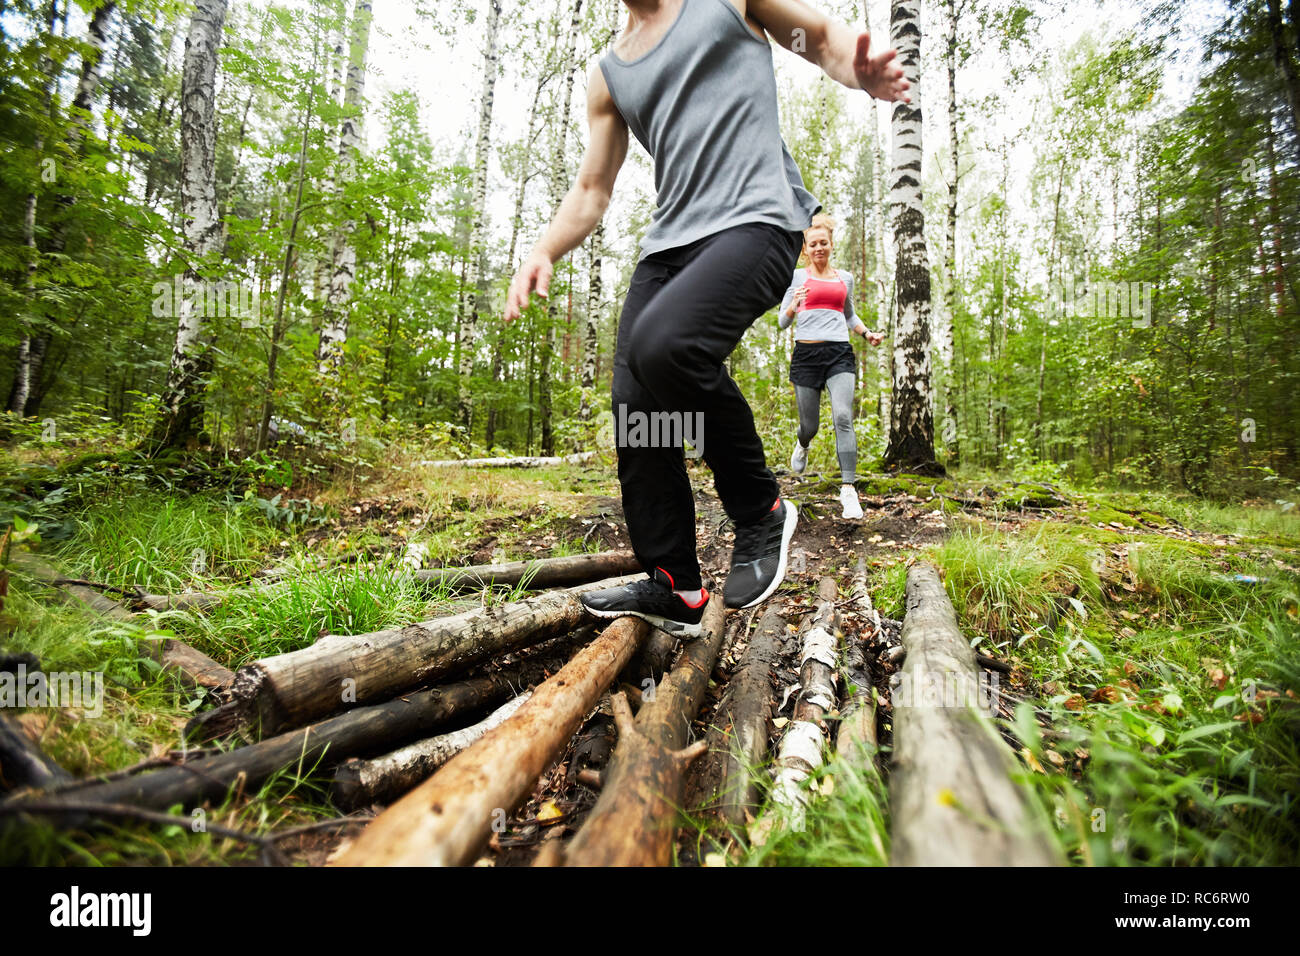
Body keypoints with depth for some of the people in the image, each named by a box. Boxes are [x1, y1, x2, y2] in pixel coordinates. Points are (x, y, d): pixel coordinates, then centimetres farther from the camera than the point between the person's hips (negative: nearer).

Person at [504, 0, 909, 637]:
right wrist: (542, 252, 2)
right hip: (668, 241, 6)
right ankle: (674, 589, 5)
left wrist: (864, 73, -5)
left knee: (663, 343, -32)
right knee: (635, 410, -7)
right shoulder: (608, 77, 24)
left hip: (755, 219, -5)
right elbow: (591, 190, 21)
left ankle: (761, 513, -12)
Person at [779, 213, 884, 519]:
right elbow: (782, 322, 7)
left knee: (843, 417, -17)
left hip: (840, 354, 1)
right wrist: (793, 307, -15)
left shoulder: (845, 278, 17)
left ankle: (848, 490, -18)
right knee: (810, 424, 5)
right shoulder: (797, 276, 9)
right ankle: (802, 444, 44)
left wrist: (867, 333, 13)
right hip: (806, 353, -1)